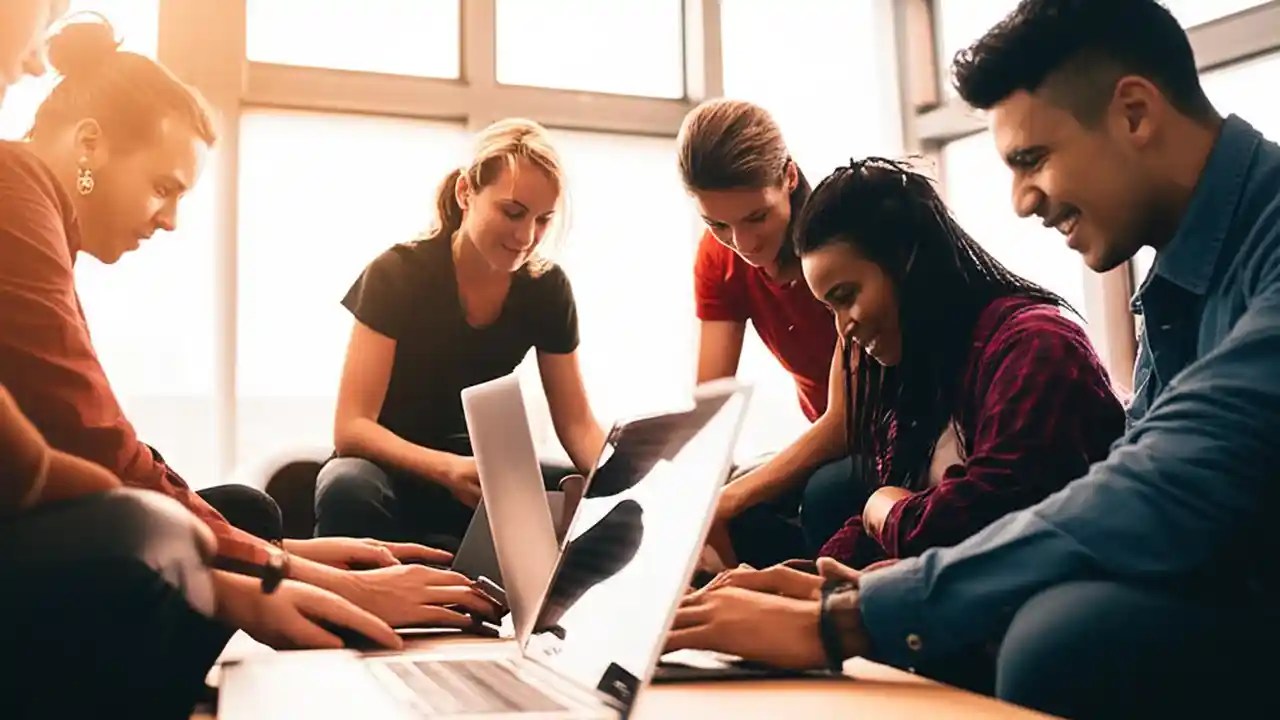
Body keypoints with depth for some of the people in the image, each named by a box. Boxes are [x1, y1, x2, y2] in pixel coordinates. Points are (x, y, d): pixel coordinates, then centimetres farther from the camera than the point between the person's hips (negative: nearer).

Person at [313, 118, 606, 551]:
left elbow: (576, 424, -2)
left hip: (485, 479, 4)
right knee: (348, 488, -40)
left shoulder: (547, 289, -4)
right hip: (394, 472, -3)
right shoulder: (397, 275, -15)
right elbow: (351, 428, -21)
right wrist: (448, 468, -39)